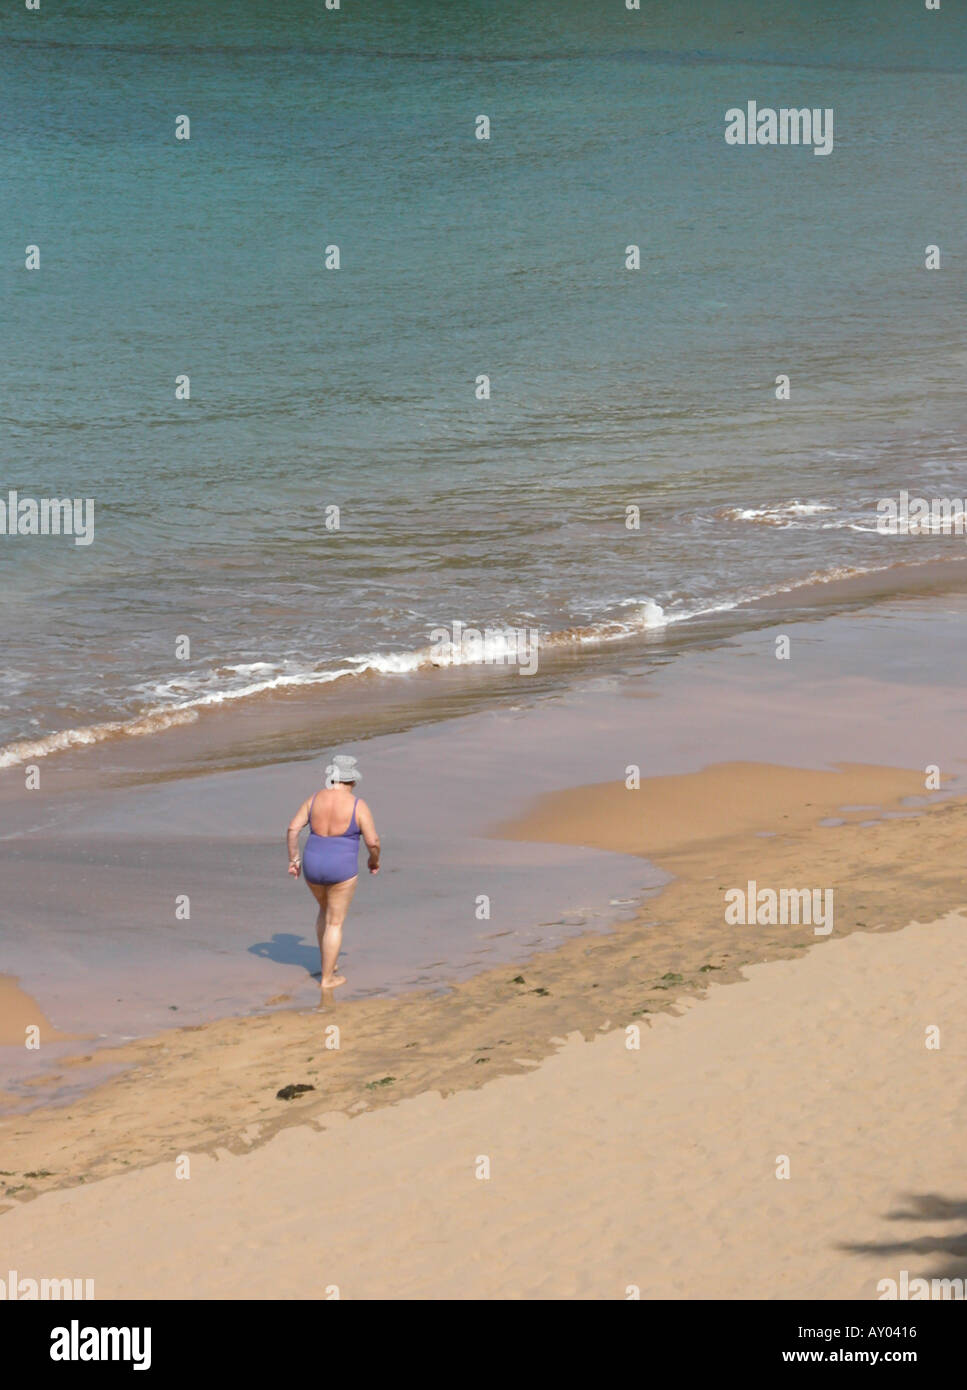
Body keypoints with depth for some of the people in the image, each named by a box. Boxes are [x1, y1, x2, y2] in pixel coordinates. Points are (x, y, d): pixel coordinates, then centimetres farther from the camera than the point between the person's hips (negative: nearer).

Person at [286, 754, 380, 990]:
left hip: (313, 867, 4)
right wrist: (374, 861, 9)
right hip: (342, 870, -4)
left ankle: (327, 961, 37)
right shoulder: (358, 806, -11)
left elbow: (293, 829, -5)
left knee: (325, 909, 29)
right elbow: (373, 842, -11)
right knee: (335, 923, 9)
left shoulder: (315, 799, 0)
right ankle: (328, 977, 14)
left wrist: (293, 859, 4)